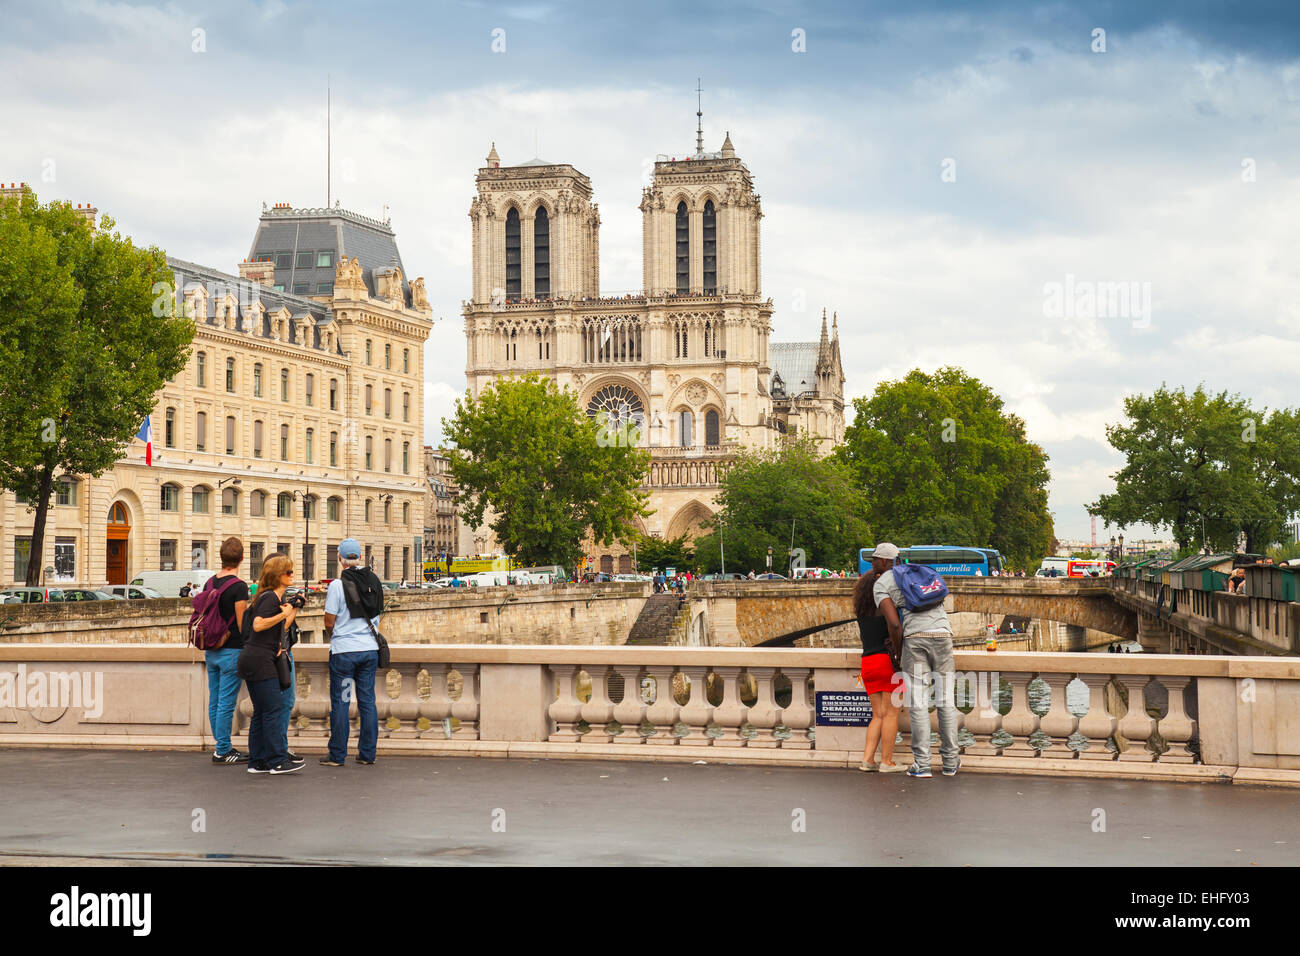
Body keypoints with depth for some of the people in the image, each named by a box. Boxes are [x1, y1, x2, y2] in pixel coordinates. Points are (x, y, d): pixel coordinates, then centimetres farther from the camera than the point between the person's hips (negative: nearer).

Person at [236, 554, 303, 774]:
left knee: (261, 712, 11)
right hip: (259, 659, -11)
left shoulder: (278, 598, 19)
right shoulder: (270, 597, -12)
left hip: (251, 660, 11)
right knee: (273, 709, -9)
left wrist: (294, 610, 18)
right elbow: (258, 625, -24)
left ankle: (257, 762, 13)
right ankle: (278, 761, -7)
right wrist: (283, 614, -20)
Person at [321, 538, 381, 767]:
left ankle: (337, 755, 6)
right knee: (367, 701, 9)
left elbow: (329, 623, -8)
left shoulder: (337, 585, -12)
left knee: (340, 702, 3)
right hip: (370, 649, 5)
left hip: (344, 651, -5)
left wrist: (332, 637, 12)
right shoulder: (374, 582, 4)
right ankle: (367, 754, 11)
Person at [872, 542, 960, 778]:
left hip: (915, 639, -4)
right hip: (942, 636, 4)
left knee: (918, 704, 1)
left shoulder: (880, 585, 7)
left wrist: (898, 651, 10)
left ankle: (921, 764, 0)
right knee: (945, 701, 12)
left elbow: (894, 624, -6)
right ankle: (950, 761, 17)